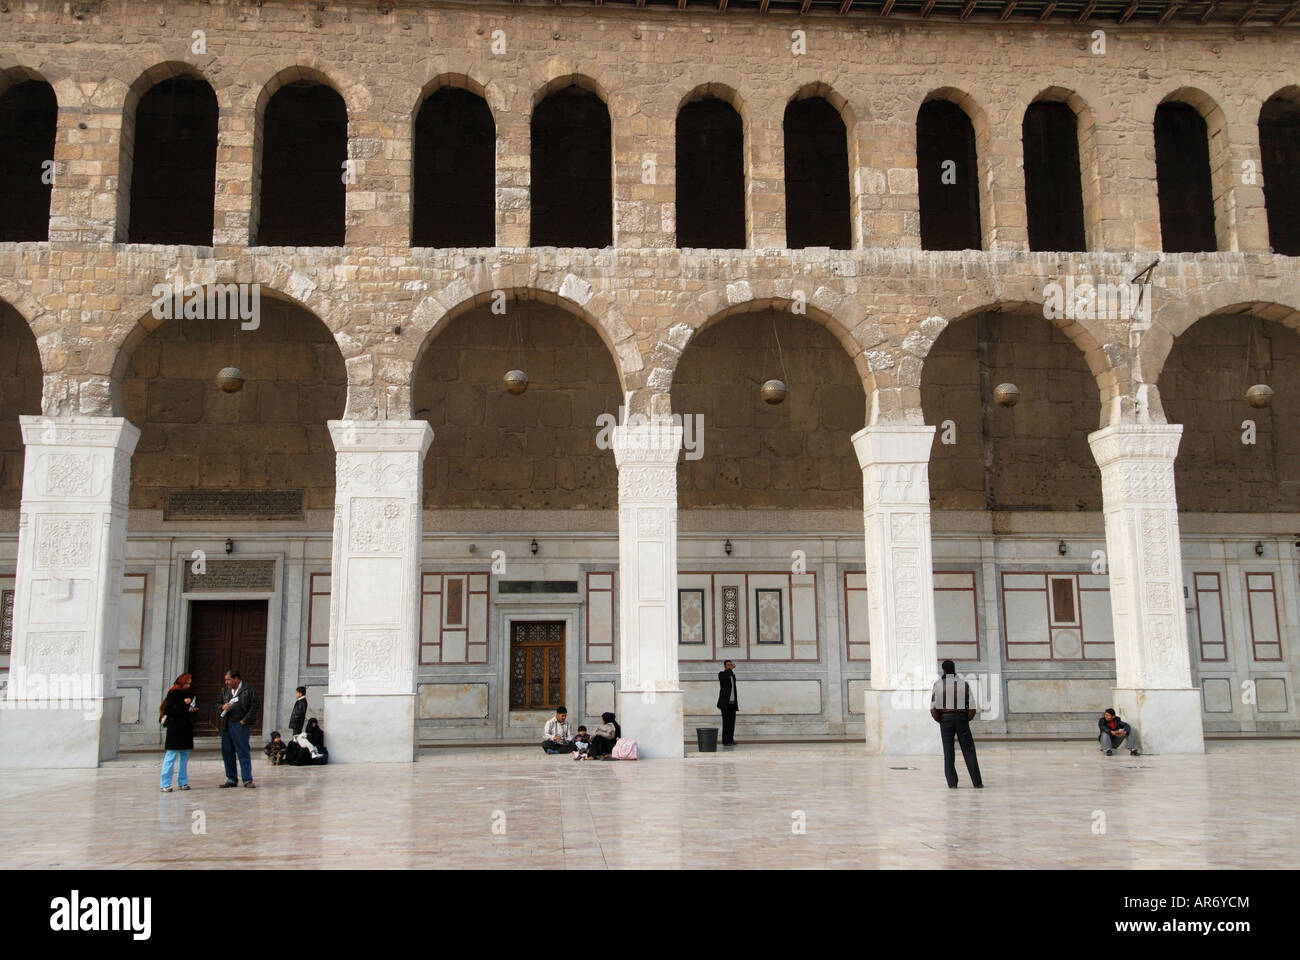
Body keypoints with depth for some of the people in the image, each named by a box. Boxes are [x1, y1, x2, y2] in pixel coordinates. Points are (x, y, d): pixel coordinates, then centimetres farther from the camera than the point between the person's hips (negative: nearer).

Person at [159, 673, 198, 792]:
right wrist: (183, 703, -22)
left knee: (185, 757, 9)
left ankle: (183, 782, 16)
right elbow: (168, 710, -15)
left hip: (186, 729, 7)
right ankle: (165, 784, -4)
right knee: (171, 757, -7)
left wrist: (193, 708, 4)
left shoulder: (189, 693, 14)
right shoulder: (173, 694, -7)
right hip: (175, 729, -7)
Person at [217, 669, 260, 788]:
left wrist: (245, 720, -10)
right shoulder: (225, 690, 15)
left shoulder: (248, 690, -5)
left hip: (240, 725, -7)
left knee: (243, 752, -5)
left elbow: (255, 705, -8)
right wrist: (222, 707, -2)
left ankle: (248, 780, -1)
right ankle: (231, 779, 18)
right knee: (227, 752, 8)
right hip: (226, 725, 7)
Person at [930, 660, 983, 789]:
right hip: (962, 719, 0)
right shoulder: (964, 684, 1)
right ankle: (977, 782, 0)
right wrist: (967, 719, 12)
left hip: (945, 719, 0)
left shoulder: (938, 684, -2)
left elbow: (933, 708, -7)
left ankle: (952, 782, 0)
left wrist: (940, 720, 8)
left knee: (948, 752, 5)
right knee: (969, 751, 4)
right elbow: (972, 708, -4)